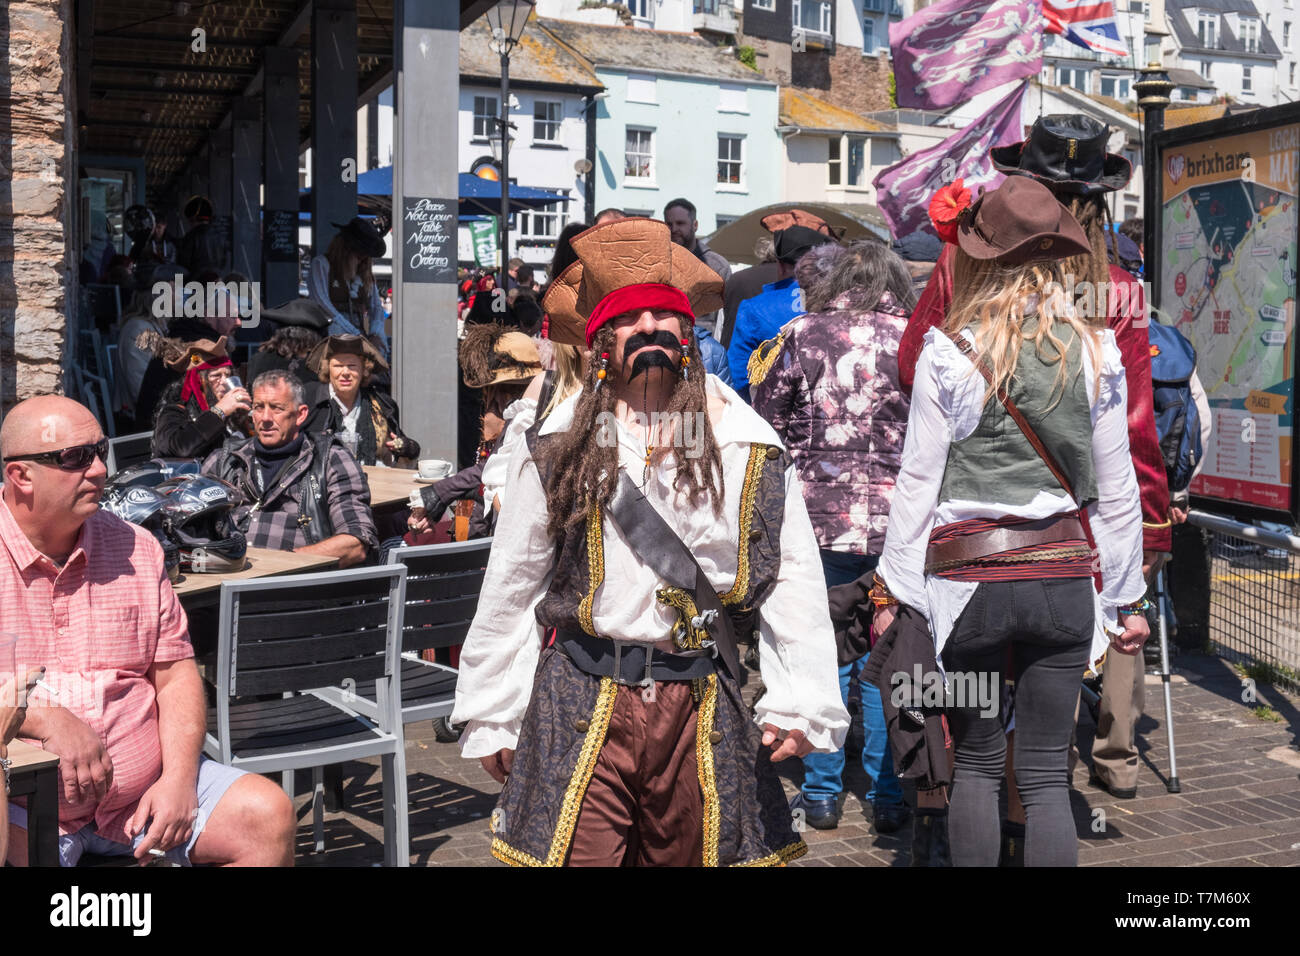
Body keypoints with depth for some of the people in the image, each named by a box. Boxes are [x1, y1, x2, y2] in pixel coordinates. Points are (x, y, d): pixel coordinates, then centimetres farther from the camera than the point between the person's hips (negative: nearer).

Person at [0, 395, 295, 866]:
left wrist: (179, 779, -4)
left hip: (142, 789, 4)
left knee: (268, 817, -12)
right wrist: (47, 720, -22)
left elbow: (176, 673, 9)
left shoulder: (136, 549, 10)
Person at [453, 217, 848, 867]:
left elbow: (794, 582, 4)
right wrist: (492, 717, 7)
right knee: (569, 853, -3)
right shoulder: (559, 450, 2)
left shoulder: (752, 452, 4)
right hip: (580, 704, -1)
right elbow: (510, 589, 7)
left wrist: (801, 703, -6)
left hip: (702, 705, 2)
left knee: (697, 851, 12)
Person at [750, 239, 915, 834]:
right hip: (900, 521, 1)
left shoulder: (801, 335, 1)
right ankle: (889, 797, 16)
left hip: (821, 517, -1)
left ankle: (822, 794, 16)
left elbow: (767, 425, 6)